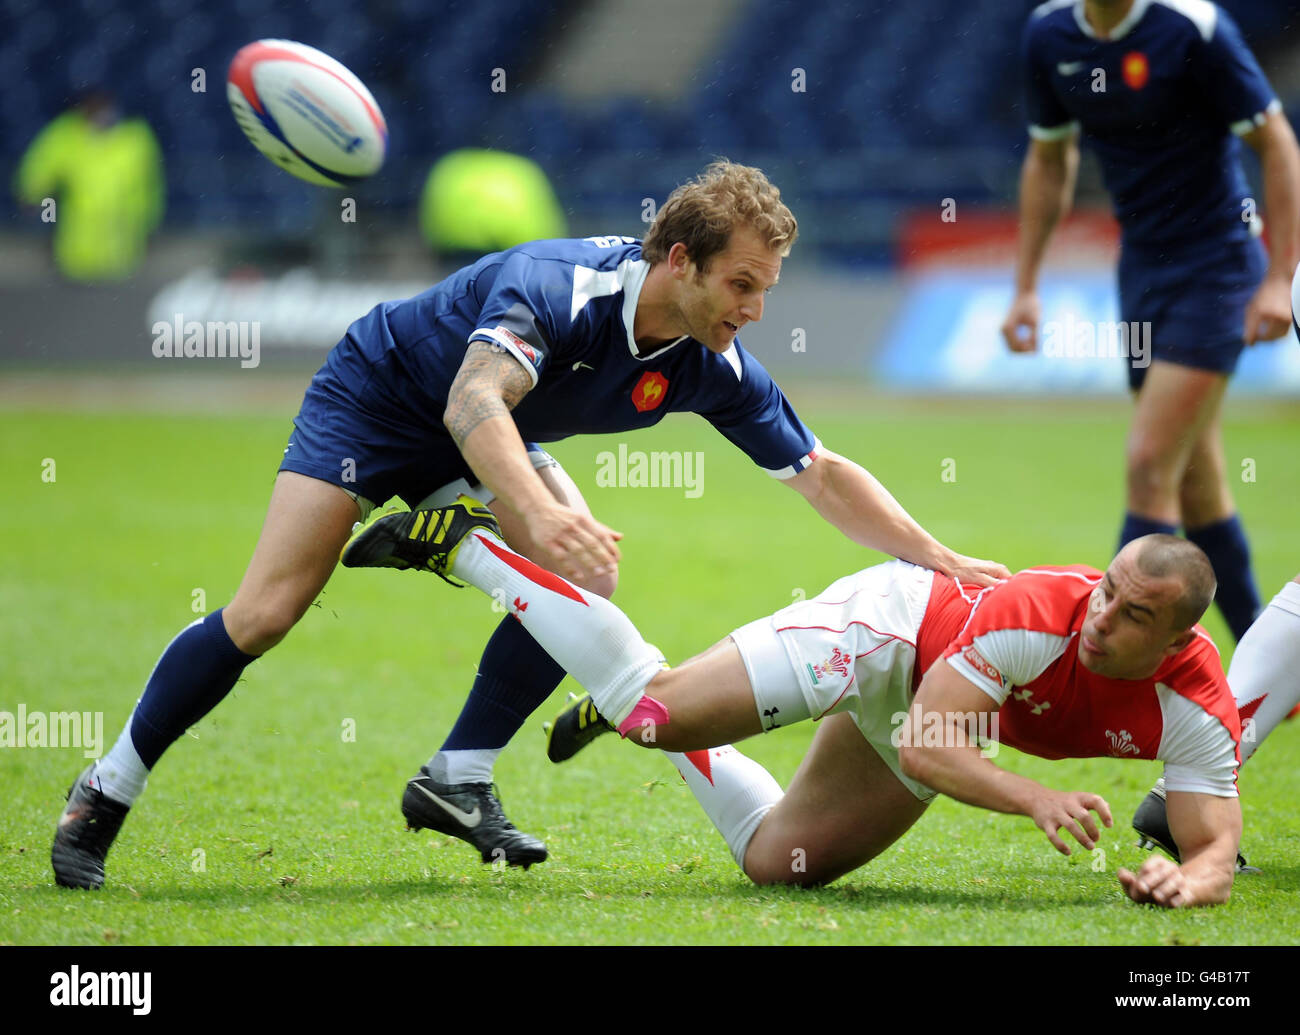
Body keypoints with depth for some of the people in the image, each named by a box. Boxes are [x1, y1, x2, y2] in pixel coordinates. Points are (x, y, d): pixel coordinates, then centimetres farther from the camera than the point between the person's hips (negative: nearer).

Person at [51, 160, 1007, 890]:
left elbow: (823, 477, -7)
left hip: (478, 449, 6)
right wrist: (538, 513, -68)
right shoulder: (555, 286, -37)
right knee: (265, 613, -16)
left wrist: (938, 559, -15)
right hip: (373, 398, -6)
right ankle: (106, 791, 0)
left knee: (583, 571, -18)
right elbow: (476, 400, -53)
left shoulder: (713, 368, -17)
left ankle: (457, 779, -6)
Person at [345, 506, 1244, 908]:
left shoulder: (1200, 713, -25)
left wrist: (1190, 878, -46)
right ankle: (461, 544, 1)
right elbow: (921, 745, -36)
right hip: (893, 624, -5)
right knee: (656, 709, -15)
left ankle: (678, 730, 35)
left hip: (920, 702, 5)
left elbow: (1219, 850, -22)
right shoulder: (1037, 613, -37)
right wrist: (1039, 801, -49)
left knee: (776, 861, 8)